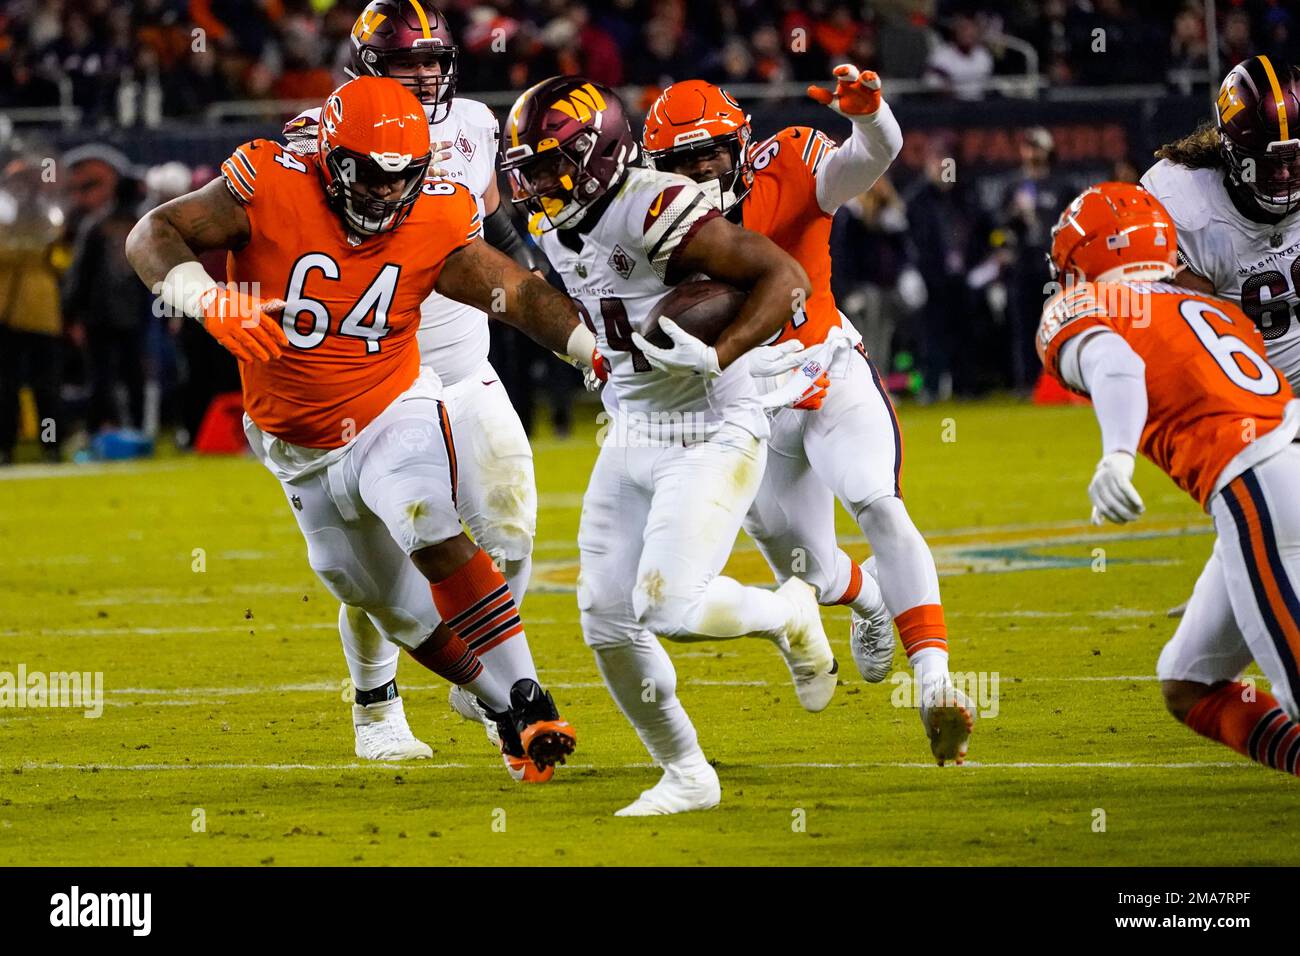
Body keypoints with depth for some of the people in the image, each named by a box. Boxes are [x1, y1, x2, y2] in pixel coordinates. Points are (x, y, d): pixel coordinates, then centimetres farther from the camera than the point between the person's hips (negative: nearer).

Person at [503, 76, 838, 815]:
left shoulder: (655, 209, -23)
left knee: (668, 607, -19)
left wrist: (716, 358, -31)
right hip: (632, 439, 8)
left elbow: (784, 276, -24)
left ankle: (788, 616, 13)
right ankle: (687, 776, 18)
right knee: (608, 623, 2)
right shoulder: (559, 227, 4)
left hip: (710, 439, -8)